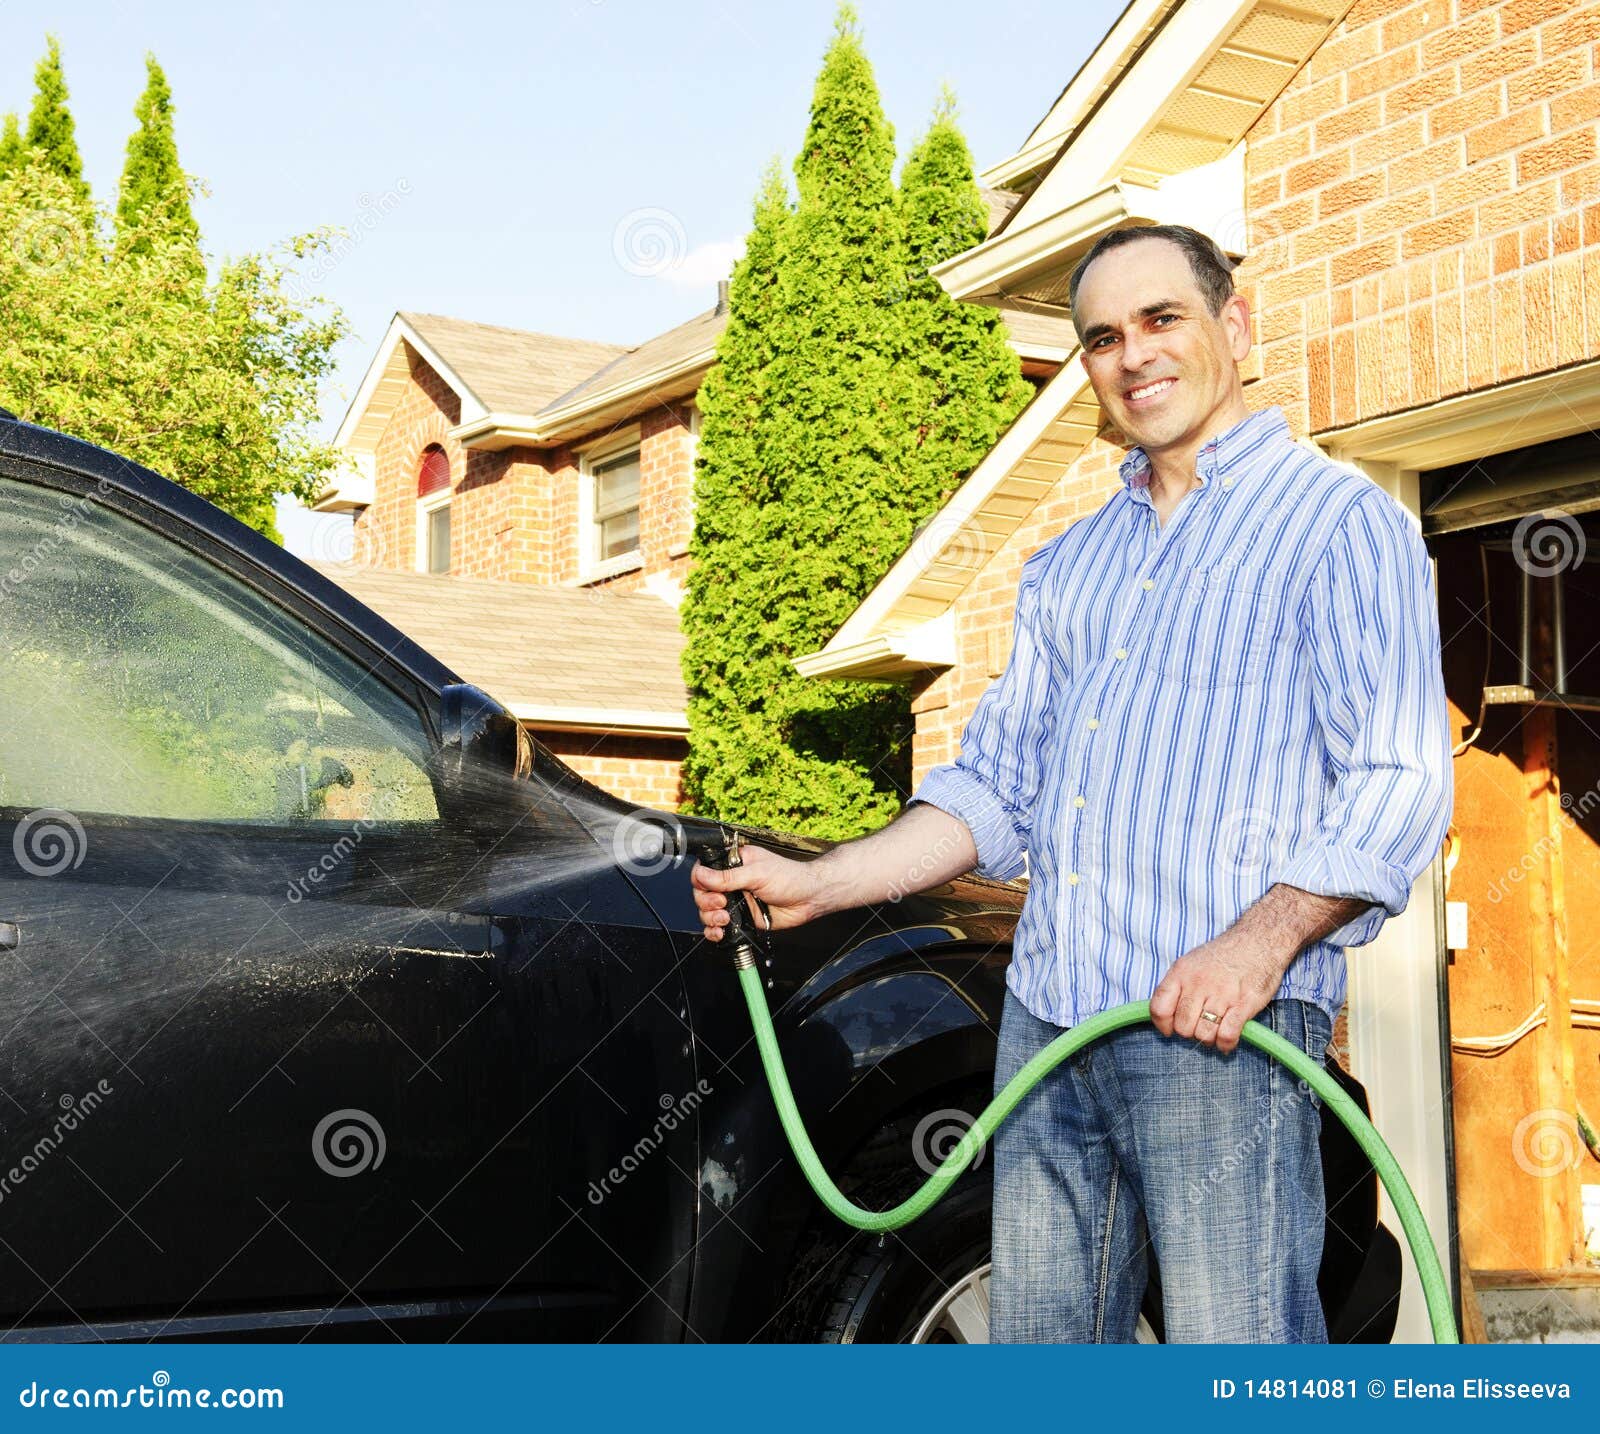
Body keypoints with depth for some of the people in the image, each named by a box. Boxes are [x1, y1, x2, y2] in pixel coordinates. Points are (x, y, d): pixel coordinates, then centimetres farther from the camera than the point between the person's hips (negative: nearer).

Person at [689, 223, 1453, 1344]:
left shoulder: (1339, 521, 1)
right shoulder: (1068, 566, 23)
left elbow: (1400, 785, -8)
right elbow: (995, 786, 22)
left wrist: (1259, 943, -22)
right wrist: (817, 885, 8)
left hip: (1222, 1031, -6)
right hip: (1045, 1021, 7)